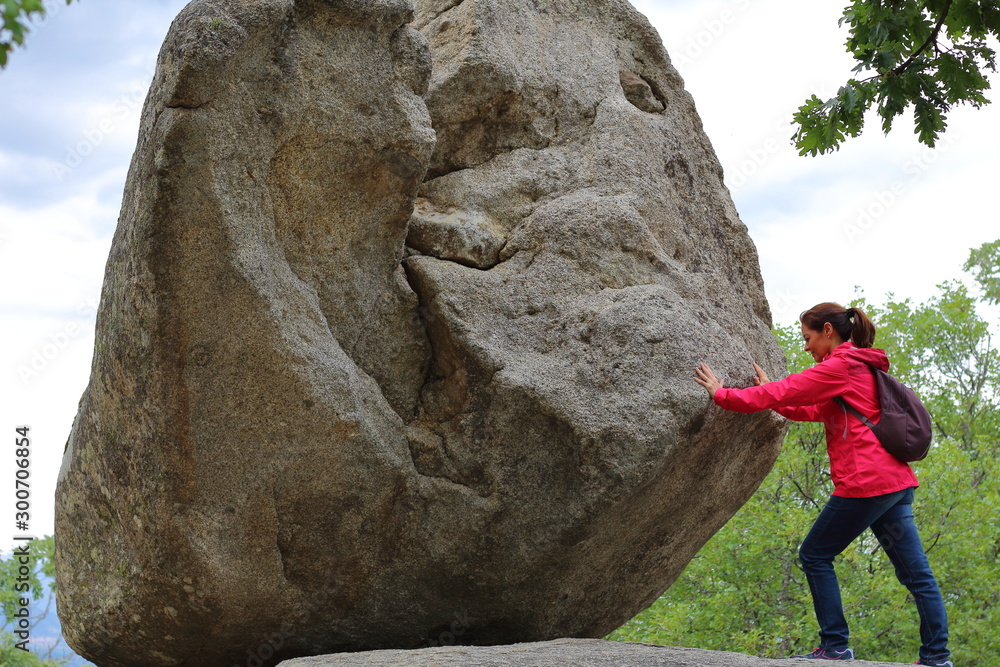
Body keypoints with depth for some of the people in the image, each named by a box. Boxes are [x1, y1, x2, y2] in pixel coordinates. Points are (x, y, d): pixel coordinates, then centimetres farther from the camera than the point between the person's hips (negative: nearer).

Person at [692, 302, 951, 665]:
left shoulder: (838, 367, -7)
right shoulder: (862, 369, 23)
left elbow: (782, 393, -9)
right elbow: (813, 411, 23)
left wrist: (723, 394, -2)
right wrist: (771, 393, 16)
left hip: (866, 483, -9)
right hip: (896, 482, 10)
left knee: (815, 555, 3)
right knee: (916, 572, 7)